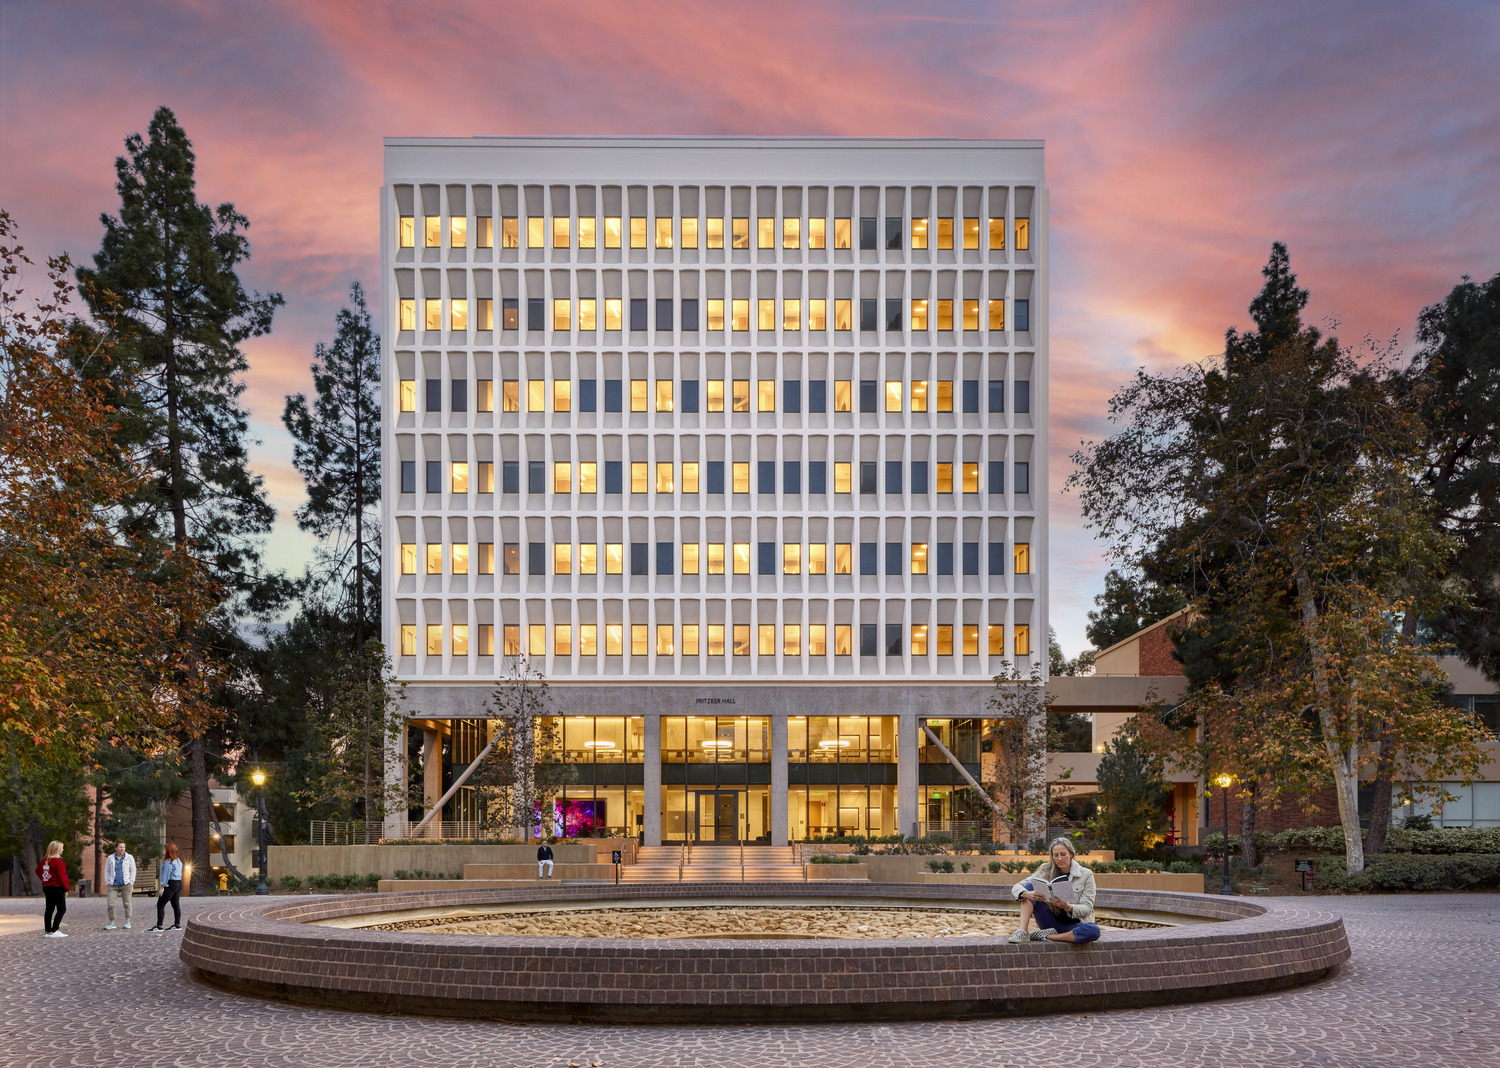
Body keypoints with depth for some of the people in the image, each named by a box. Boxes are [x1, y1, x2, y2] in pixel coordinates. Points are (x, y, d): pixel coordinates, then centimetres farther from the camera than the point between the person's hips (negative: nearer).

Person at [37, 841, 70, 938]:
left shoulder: (45, 860, 9)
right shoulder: (58, 861, -16)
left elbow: (38, 871, 20)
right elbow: (62, 876, -16)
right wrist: (66, 888, -9)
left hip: (47, 887, 8)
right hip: (57, 888, -8)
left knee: (49, 909, 11)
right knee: (62, 909, -4)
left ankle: (47, 931, 12)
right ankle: (54, 931, -11)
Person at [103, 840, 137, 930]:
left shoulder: (129, 858, 4)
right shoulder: (110, 858, 8)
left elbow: (133, 871, 5)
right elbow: (106, 871, 12)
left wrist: (131, 883, -3)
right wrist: (107, 884, 4)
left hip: (126, 885, -1)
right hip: (113, 885, 1)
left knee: (127, 903, 0)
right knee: (110, 904, -6)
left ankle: (127, 922, 8)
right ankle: (112, 923, 1)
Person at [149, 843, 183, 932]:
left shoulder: (168, 862, -15)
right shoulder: (178, 861, 13)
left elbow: (166, 875, -17)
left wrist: (163, 887, -15)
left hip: (171, 884, -10)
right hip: (178, 883, 10)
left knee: (160, 905, -5)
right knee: (175, 904, 14)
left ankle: (159, 926, -7)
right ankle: (177, 925, 16)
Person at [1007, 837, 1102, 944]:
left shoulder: (1086, 875, -5)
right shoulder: (1046, 871, 0)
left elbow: (1086, 909, -10)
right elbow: (1016, 887, -5)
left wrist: (1069, 907, -33)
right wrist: (1027, 894, -30)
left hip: (1073, 924, -2)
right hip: (1051, 922, 2)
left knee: (1094, 930, -36)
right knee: (1029, 886, -13)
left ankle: (1046, 937, -25)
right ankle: (1022, 932, -27)